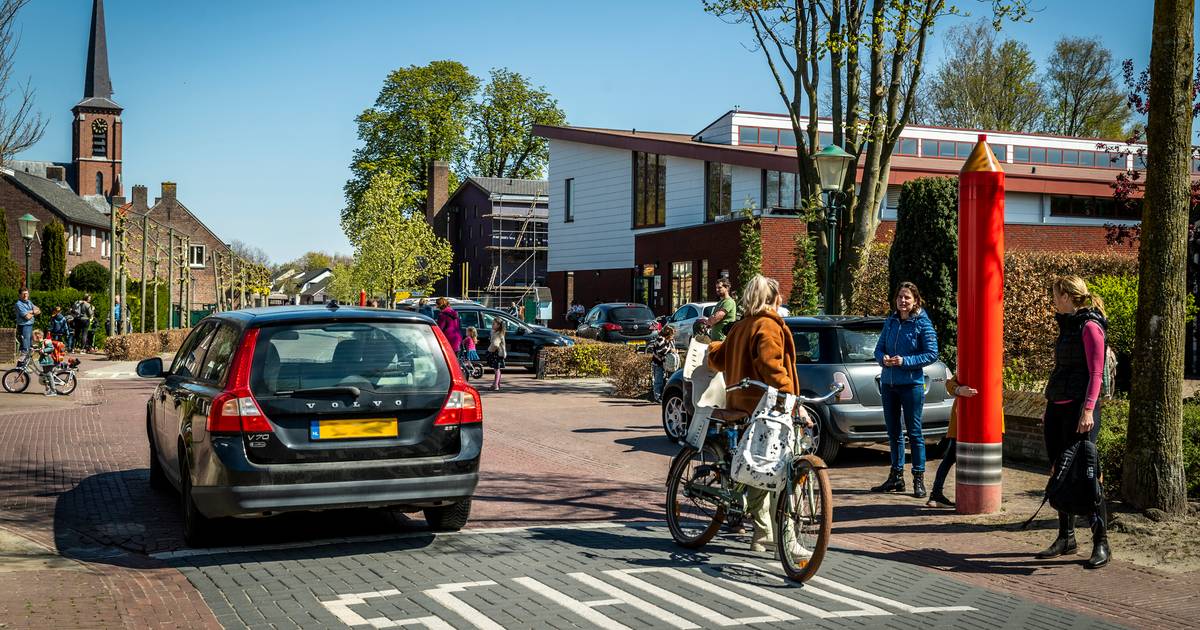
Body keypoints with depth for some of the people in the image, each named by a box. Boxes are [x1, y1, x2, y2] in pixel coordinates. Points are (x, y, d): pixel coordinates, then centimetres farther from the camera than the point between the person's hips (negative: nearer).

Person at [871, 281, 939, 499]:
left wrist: (905, 361, -18)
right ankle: (896, 476, 23)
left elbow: (932, 354, -9)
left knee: (914, 432, -1)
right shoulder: (890, 322, 9)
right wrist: (883, 358, -10)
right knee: (893, 432, 13)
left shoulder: (923, 324, -6)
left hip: (911, 384, -6)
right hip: (888, 383, 6)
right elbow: (879, 348, 13)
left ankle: (919, 479, 6)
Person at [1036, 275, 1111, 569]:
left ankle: (1101, 543, -2)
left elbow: (1095, 373, -14)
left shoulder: (1089, 327, -9)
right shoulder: (1068, 325, 17)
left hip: (1078, 409, -9)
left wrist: (1088, 410, -22)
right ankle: (1066, 537, 18)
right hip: (1057, 408, 9)